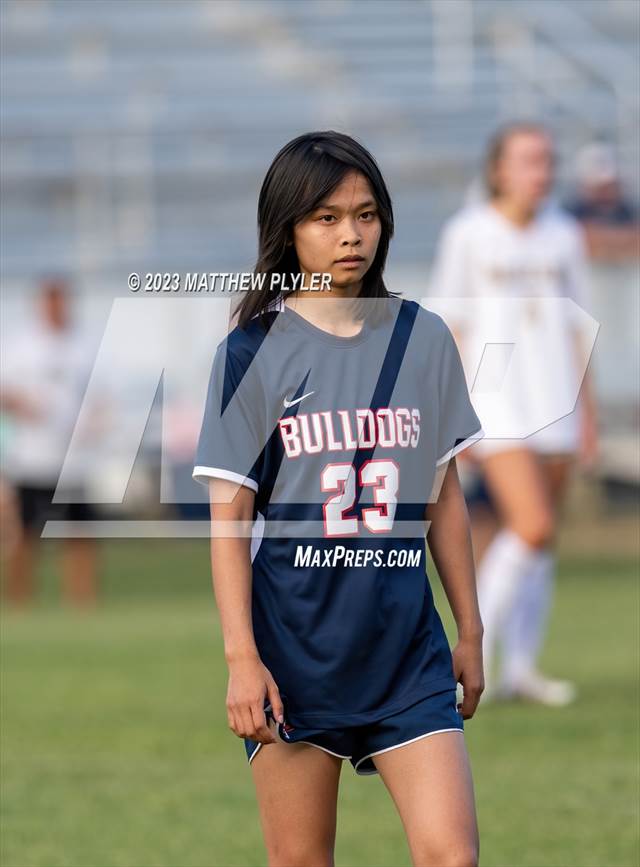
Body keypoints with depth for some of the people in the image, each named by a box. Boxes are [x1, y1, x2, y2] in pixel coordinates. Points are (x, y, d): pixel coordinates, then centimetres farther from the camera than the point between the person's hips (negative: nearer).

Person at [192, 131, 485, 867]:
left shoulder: (423, 339, 7)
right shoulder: (252, 354, -1)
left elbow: (444, 497, 14)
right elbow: (228, 517, -3)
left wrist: (470, 630, 14)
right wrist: (240, 656, -10)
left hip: (405, 645, 2)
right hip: (293, 646, -2)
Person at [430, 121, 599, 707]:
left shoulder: (563, 235, 8)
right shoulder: (468, 234, -5)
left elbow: (574, 325, 14)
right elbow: (451, 328, -2)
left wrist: (588, 412, 12)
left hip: (555, 400, 5)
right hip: (496, 401, -5)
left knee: (542, 537, 4)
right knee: (533, 527, -16)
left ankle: (520, 667, 12)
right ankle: (478, 651, -2)